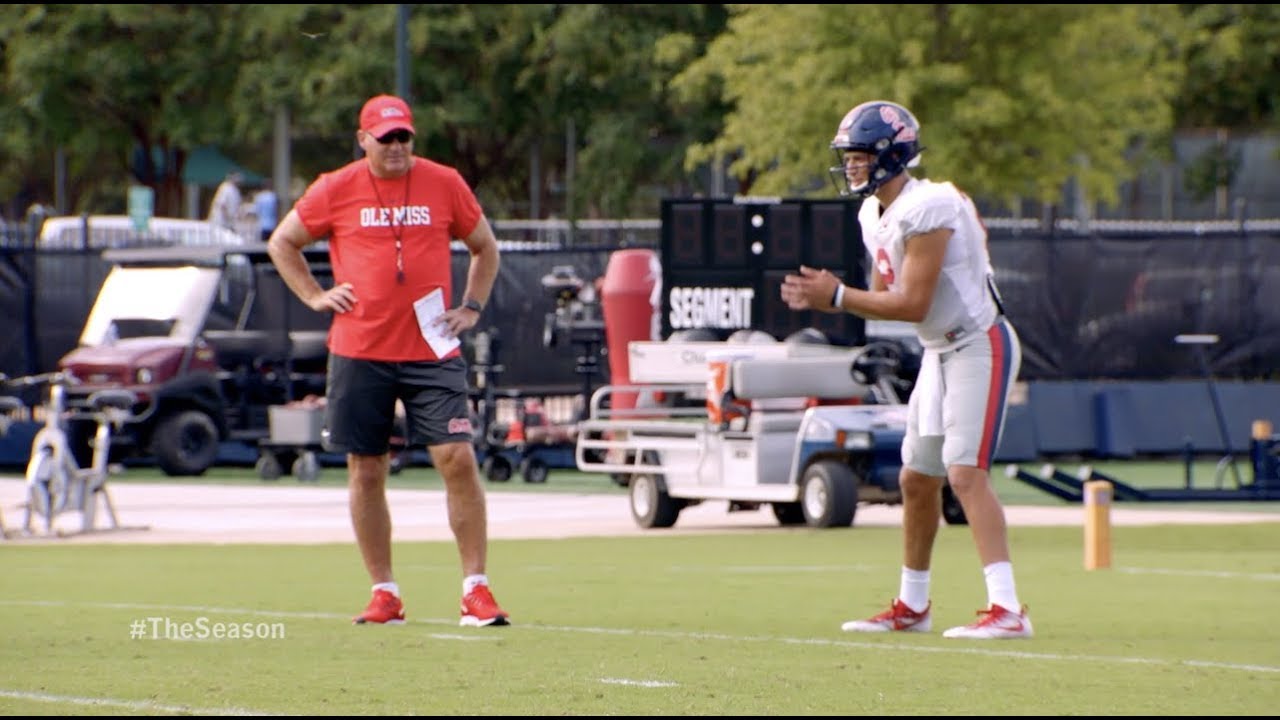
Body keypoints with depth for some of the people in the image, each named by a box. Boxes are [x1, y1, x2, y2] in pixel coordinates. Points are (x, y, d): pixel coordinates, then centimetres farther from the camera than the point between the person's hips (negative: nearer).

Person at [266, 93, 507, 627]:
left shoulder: (445, 184, 4)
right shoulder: (336, 190, 2)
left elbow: (485, 247, 19)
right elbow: (282, 243, 15)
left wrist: (471, 308, 8)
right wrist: (314, 297, 4)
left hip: (431, 352, -1)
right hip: (359, 352, 1)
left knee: (458, 458, -11)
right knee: (366, 470, 4)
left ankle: (475, 589, -6)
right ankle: (383, 593, 14)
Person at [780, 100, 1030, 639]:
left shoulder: (927, 209, -21)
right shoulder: (876, 216, 8)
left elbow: (912, 304, -23)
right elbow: (884, 298, 13)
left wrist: (837, 297, -19)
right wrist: (825, 294, -5)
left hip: (979, 346, -10)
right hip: (939, 352, 10)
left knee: (965, 472, -19)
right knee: (917, 478, 14)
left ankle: (1007, 609, -24)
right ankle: (913, 607, 27)